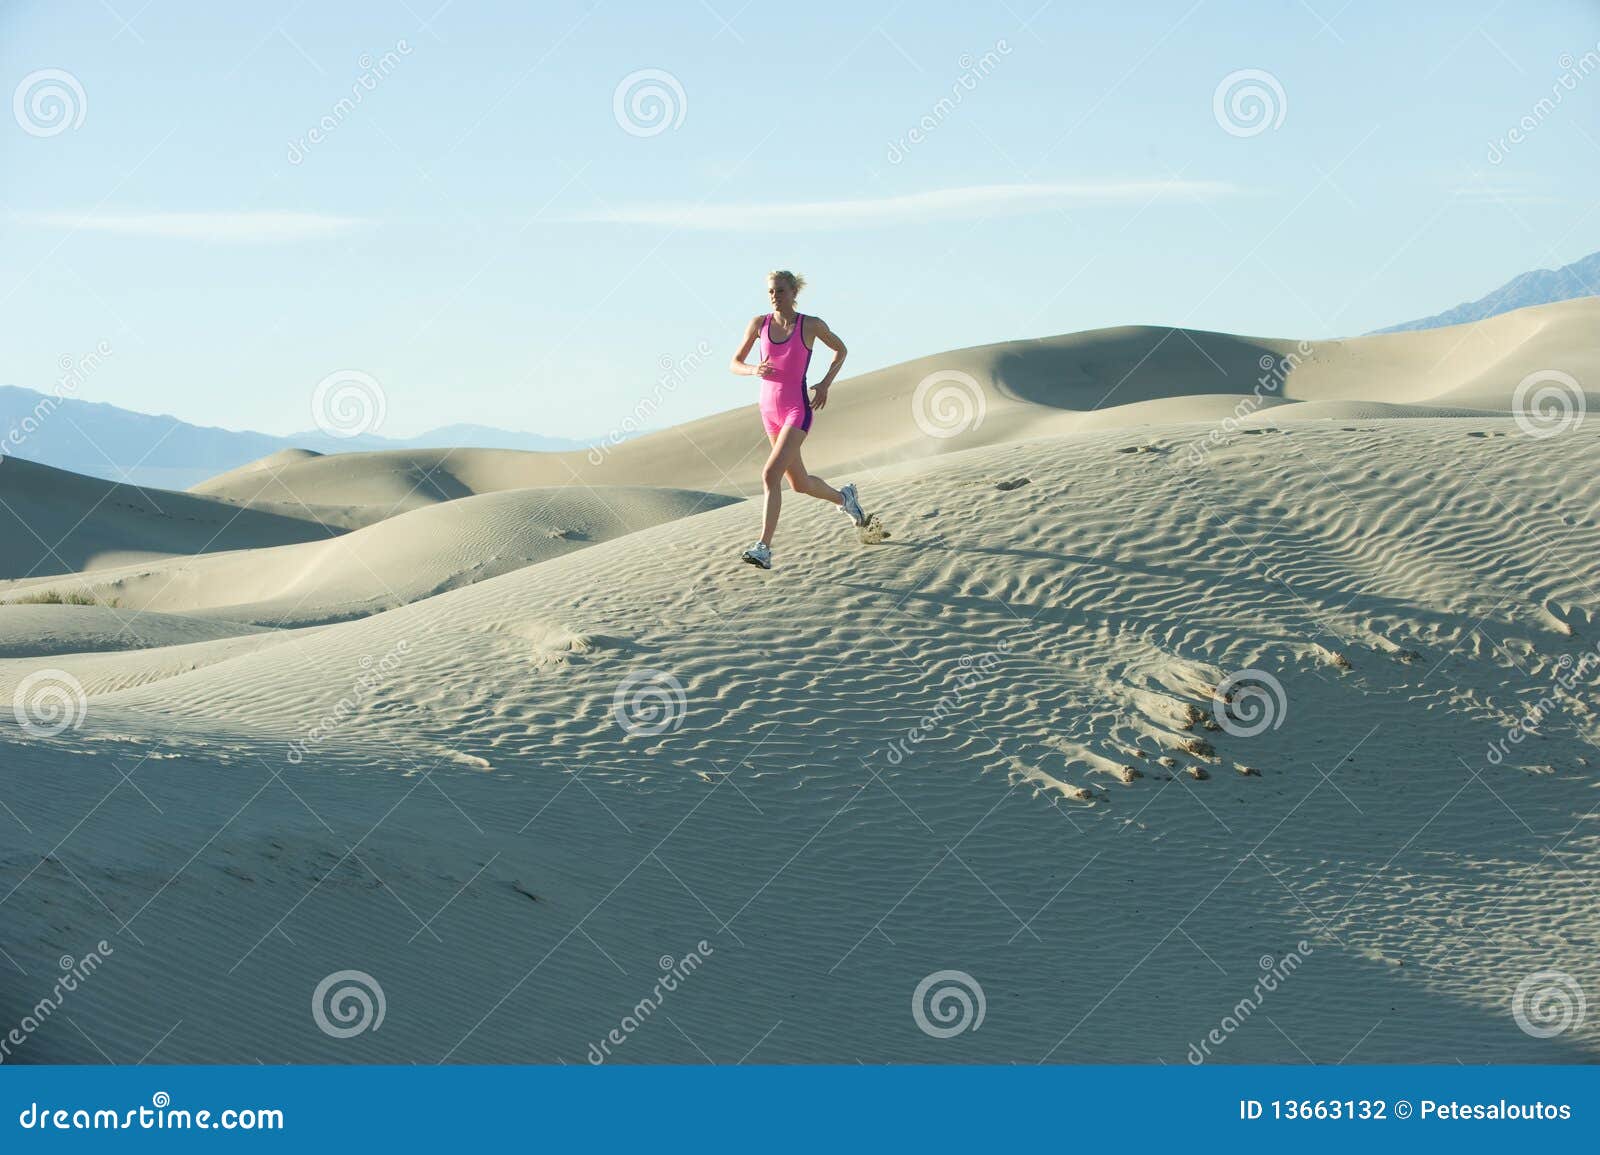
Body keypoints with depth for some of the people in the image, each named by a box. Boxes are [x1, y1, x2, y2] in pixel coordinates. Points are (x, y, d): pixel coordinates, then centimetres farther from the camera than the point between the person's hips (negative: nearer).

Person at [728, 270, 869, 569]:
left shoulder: (811, 325, -6)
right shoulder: (759, 324, 1)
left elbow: (840, 350, 11)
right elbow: (734, 363, 8)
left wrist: (825, 384, -1)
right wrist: (754, 370, -14)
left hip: (798, 410, -5)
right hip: (770, 410, 5)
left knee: (770, 474, -22)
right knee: (799, 483, 17)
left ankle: (764, 550, -23)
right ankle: (843, 497, 48)